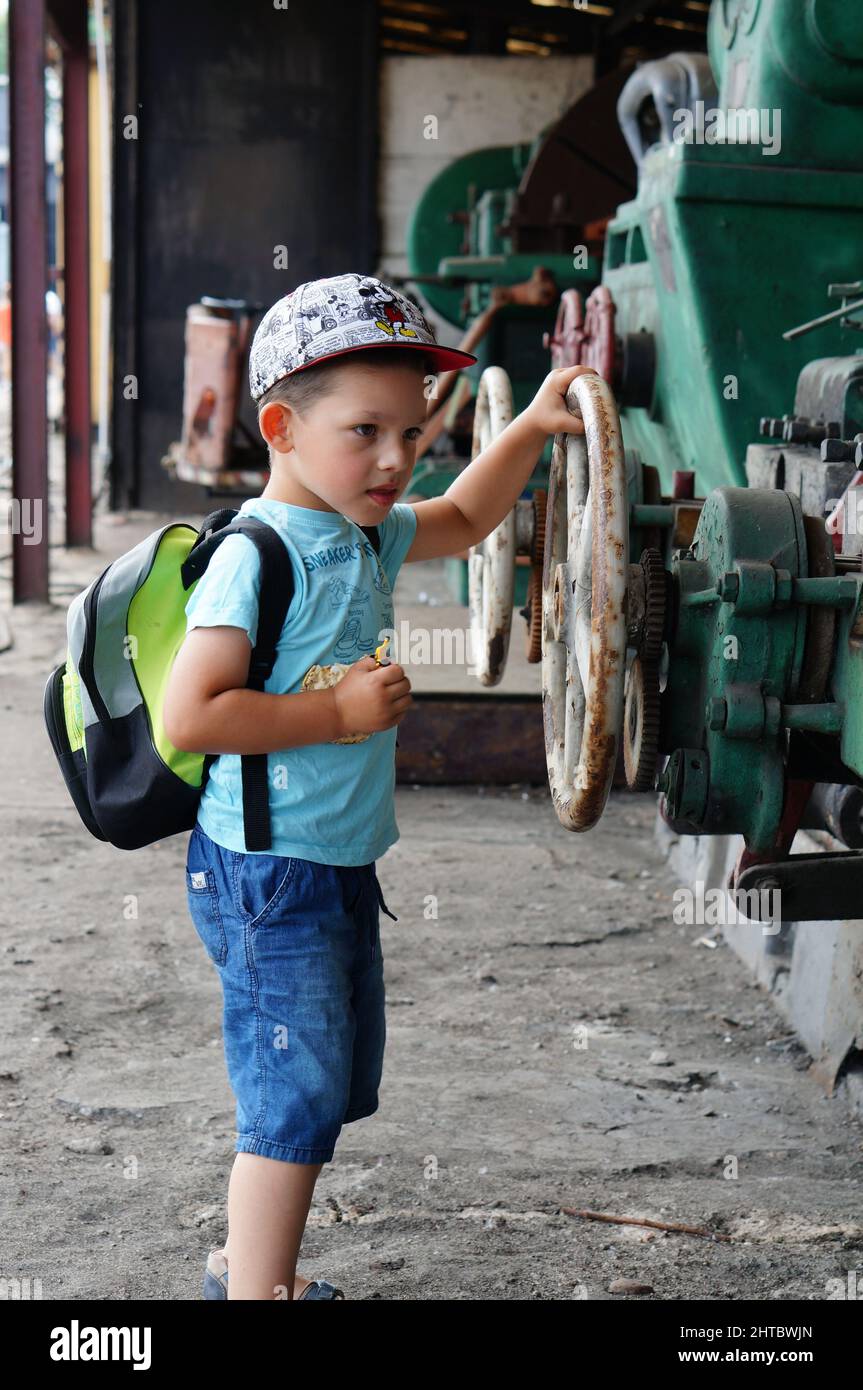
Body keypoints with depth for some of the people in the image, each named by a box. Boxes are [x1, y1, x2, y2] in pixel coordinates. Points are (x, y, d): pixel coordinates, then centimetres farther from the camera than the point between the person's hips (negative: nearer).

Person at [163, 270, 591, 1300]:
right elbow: (190, 715, -26)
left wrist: (532, 426, 17)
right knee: (297, 1100, -6)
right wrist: (338, 712, -22)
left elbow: (462, 520, 29)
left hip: (341, 868, 10)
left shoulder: (369, 538, 8)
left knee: (333, 1088, 20)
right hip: (271, 875, -10)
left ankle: (246, 1261, 36)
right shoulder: (256, 556, -19)